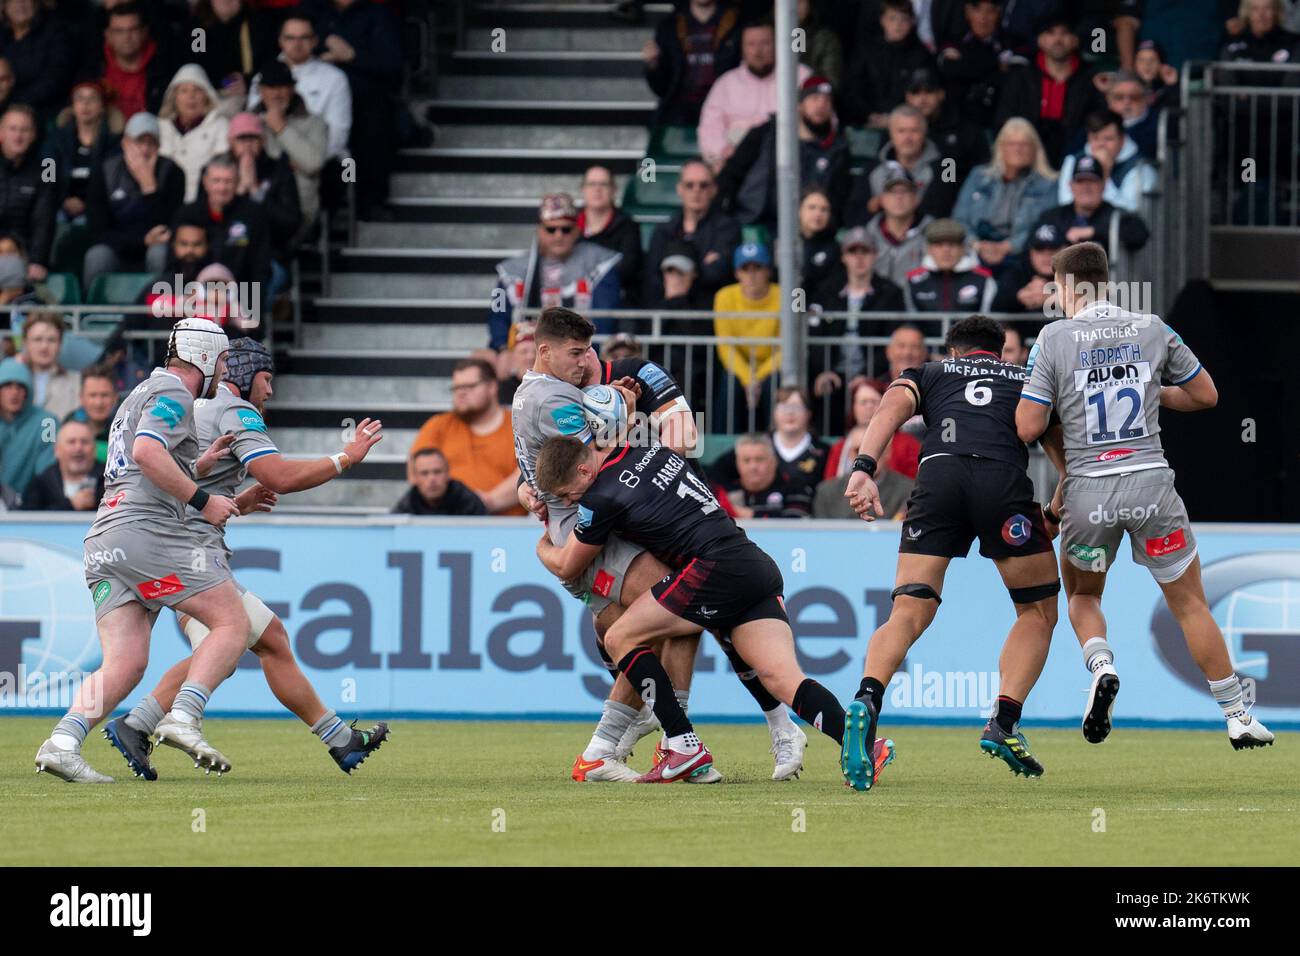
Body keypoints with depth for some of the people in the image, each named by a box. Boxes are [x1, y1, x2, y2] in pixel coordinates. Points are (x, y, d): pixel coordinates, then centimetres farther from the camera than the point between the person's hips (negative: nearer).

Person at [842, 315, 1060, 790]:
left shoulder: (928, 373, 30)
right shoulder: (1029, 380, 34)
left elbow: (892, 407, 10)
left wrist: (863, 470, -4)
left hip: (938, 473, 1)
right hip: (1004, 479, -1)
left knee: (907, 616, -1)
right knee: (1039, 611, 18)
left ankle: (866, 701, -29)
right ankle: (1003, 723, 2)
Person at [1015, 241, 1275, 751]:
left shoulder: (1054, 338, -4)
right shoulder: (1153, 329, 2)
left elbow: (1028, 427, -6)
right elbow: (1205, 395, 12)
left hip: (1087, 493, -1)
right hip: (1151, 483, 1)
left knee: (1082, 595, 23)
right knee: (1190, 604, 10)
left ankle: (1100, 665, -6)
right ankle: (1238, 718, 8)